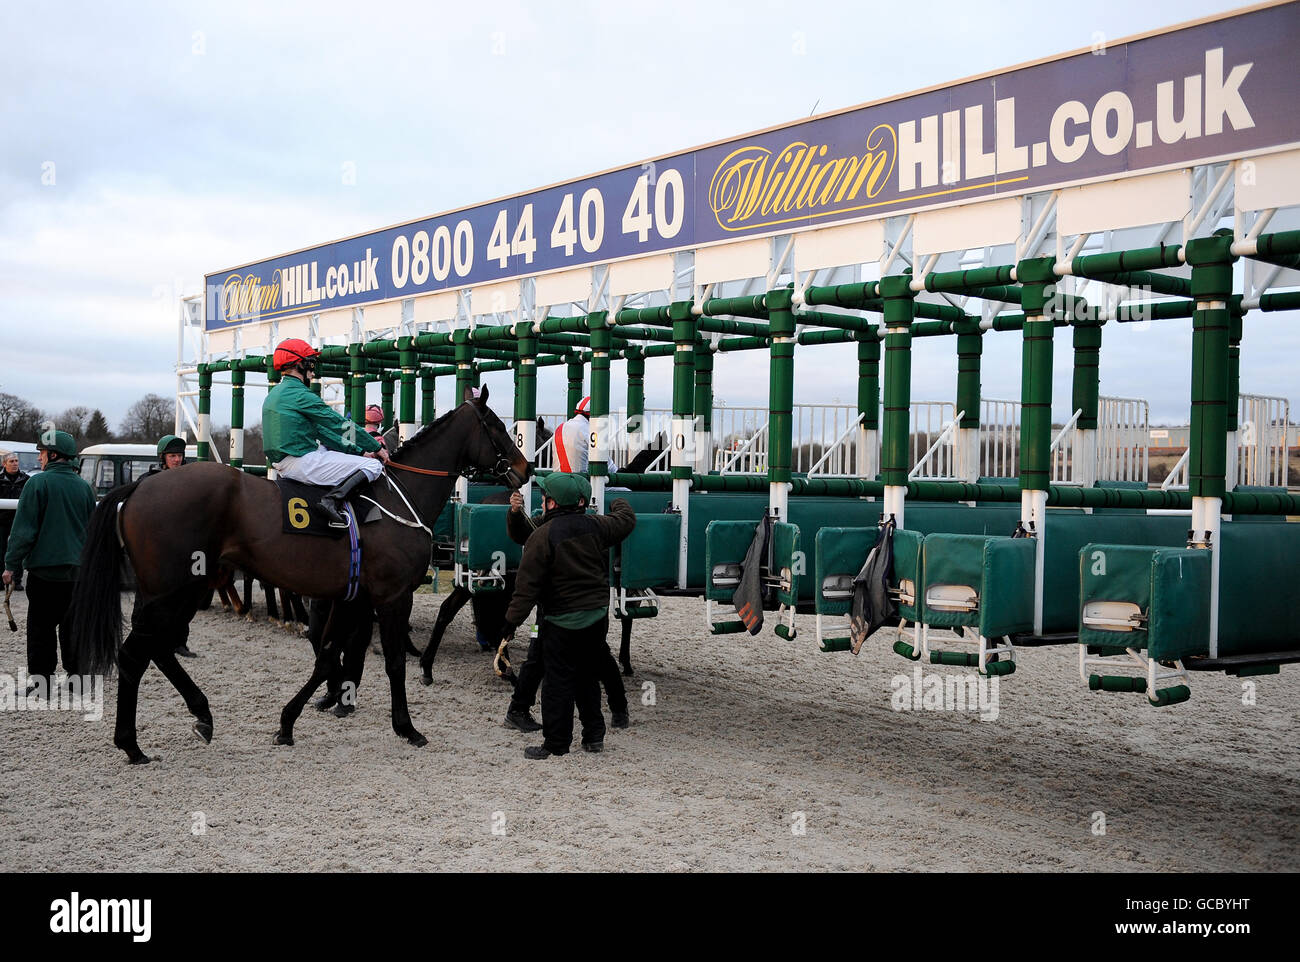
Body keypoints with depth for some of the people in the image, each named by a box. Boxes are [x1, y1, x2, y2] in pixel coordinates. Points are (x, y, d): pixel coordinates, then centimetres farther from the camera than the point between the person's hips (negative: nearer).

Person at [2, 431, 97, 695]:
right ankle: (76, 674, 13)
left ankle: (40, 678, 1)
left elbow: (23, 530, -11)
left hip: (44, 567, -5)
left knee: (41, 625, 3)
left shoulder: (38, 483, -10)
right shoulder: (84, 487, 7)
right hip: (78, 569, 5)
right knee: (73, 624, 11)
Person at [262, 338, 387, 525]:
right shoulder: (300, 395, -12)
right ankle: (334, 499, -25)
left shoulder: (274, 394, 19)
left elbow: (320, 431, 18)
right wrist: (377, 447, 3)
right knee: (374, 465, -10)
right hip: (302, 463, -10)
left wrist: (359, 452, 14)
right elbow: (341, 425, -9)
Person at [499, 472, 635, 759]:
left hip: (563, 620, -5)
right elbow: (627, 520, 21)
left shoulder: (542, 536, -14)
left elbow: (528, 585, -14)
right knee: (588, 676, 17)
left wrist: (512, 620, -9)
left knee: (558, 681, 2)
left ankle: (556, 743, 5)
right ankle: (594, 735, 21)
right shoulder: (595, 525, 1)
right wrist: (619, 504, 42)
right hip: (598, 615, 6)